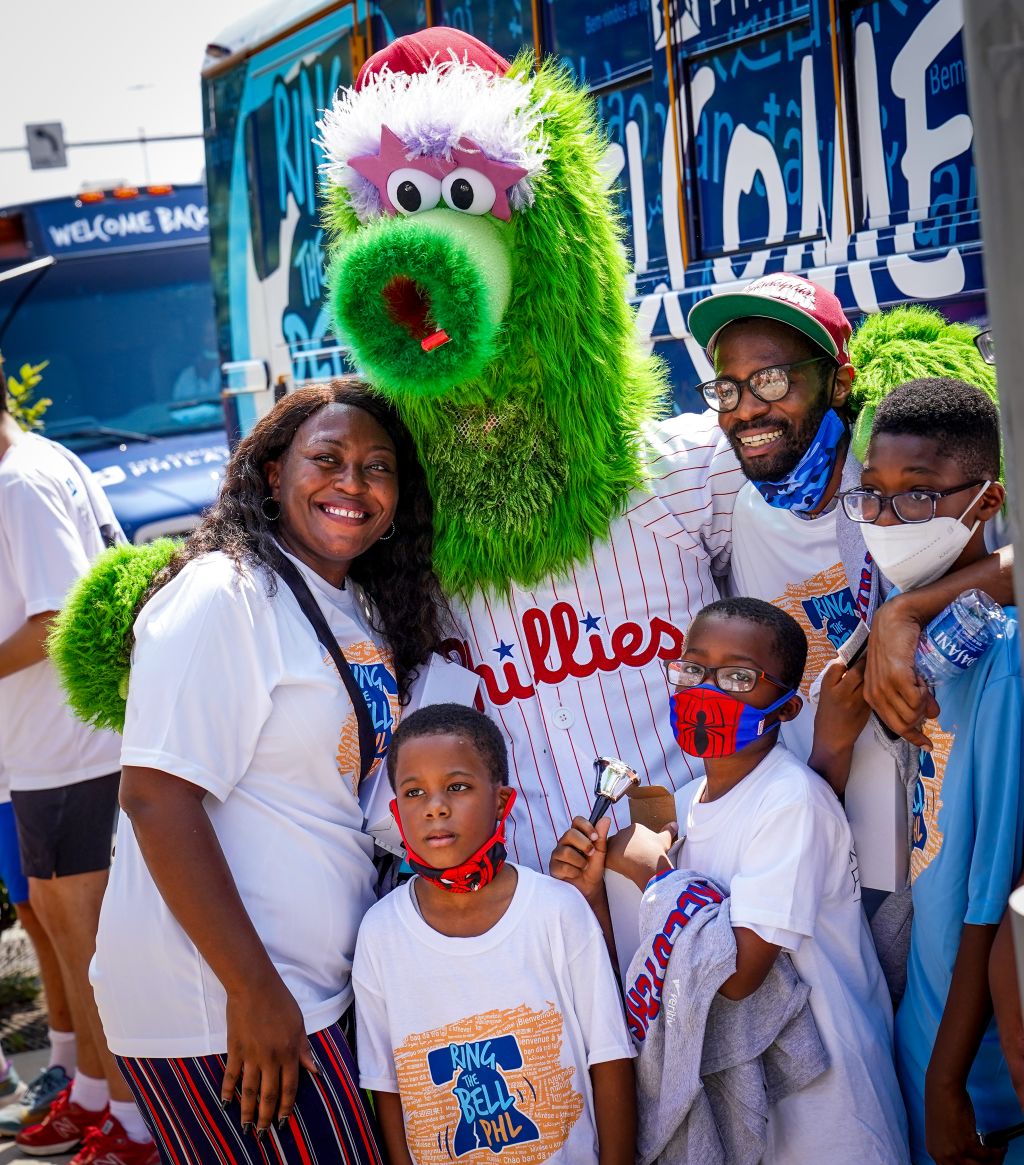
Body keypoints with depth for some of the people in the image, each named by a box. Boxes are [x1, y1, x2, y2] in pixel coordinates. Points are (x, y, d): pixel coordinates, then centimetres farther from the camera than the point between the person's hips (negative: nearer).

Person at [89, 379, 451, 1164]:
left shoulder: (366, 610, 12)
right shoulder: (223, 596, -15)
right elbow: (157, 797, -21)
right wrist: (253, 991, -22)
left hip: (322, 994, 8)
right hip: (213, 1008, -8)